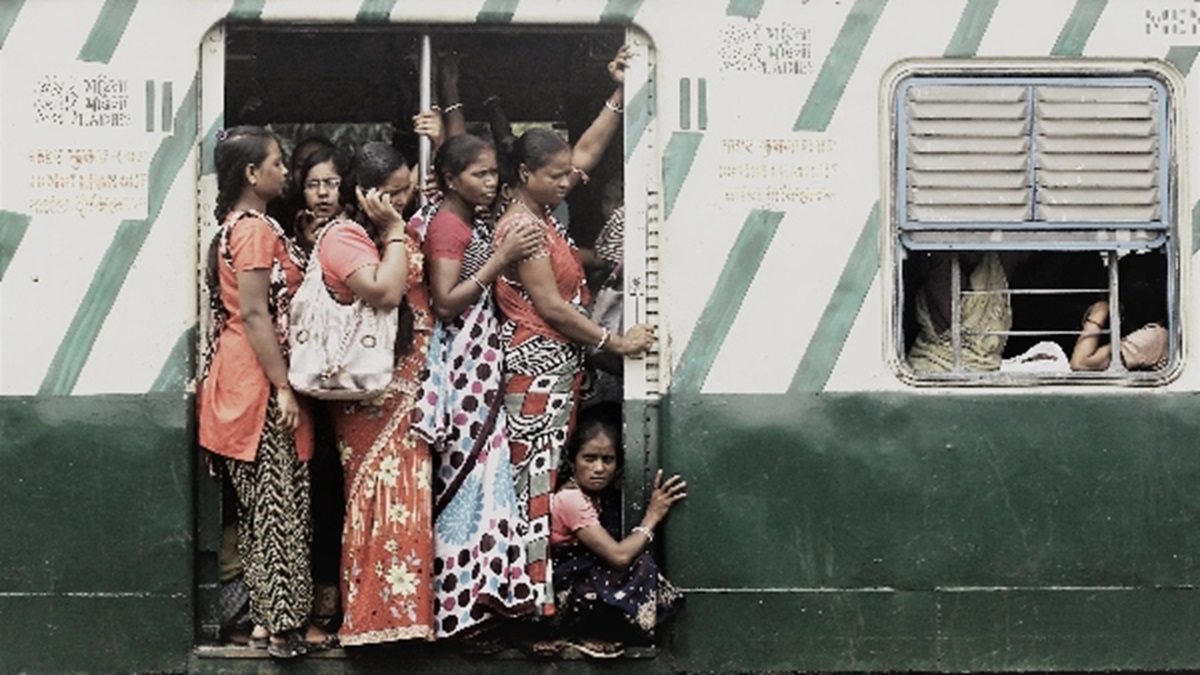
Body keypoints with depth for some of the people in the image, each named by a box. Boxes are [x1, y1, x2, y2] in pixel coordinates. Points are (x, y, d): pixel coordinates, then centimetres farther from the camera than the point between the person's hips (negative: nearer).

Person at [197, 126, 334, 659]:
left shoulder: (239, 226, 16)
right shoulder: (257, 229, -15)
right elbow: (255, 315, -20)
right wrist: (283, 387, -21)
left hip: (245, 376, 10)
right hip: (259, 380, -10)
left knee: (259, 500, 13)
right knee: (279, 504, -6)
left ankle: (267, 610, 20)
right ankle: (286, 626, -1)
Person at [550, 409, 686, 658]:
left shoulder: (604, 496, 7)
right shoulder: (570, 499, -21)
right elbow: (619, 557, -27)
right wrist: (653, 516, -16)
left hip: (591, 585, 9)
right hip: (565, 598, -9)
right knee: (641, 570, -21)